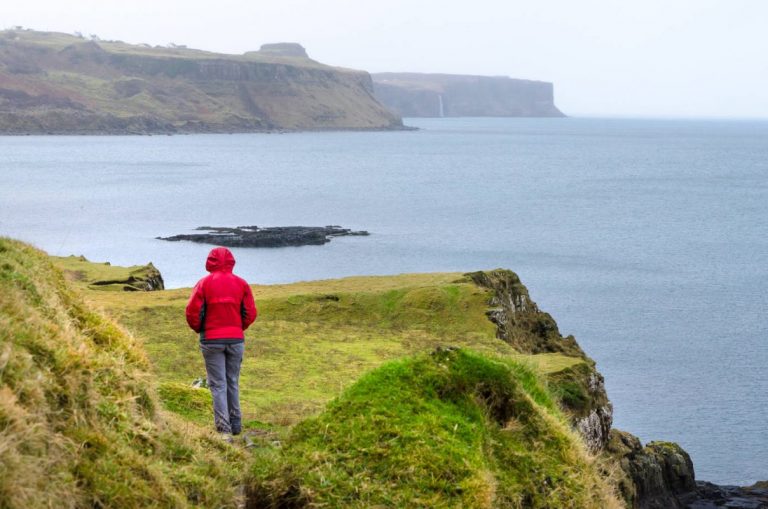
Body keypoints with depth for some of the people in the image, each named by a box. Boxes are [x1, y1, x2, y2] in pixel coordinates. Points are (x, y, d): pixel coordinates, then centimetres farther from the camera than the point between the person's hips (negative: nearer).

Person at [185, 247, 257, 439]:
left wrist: (199, 329, 10)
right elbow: (251, 313, 0)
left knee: (218, 385, 0)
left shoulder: (204, 283, -6)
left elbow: (192, 312, -8)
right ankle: (235, 425, 22)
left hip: (211, 340, -2)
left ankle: (224, 429, -6)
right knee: (233, 383, 16)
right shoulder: (241, 284, 1)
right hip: (236, 340, 2)